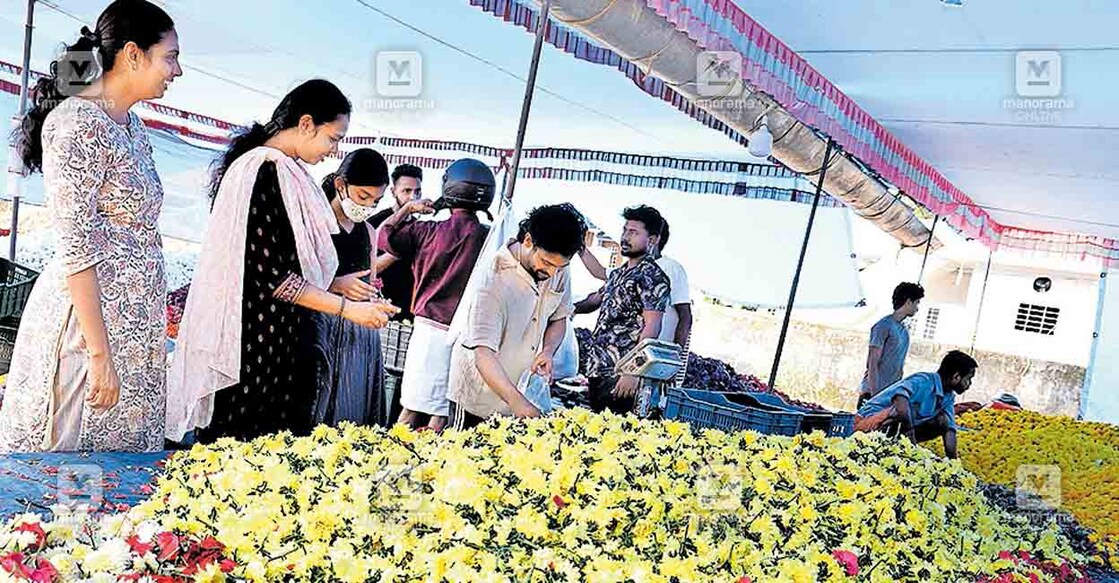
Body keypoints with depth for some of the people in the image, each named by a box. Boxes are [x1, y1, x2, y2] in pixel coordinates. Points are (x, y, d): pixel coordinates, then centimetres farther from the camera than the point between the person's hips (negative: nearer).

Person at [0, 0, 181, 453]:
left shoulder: (131, 124, 14)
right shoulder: (76, 123, -14)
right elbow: (77, 250, -19)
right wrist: (100, 354, -22)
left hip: (135, 325, 9)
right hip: (89, 320, -9)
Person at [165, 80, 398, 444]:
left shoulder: (283, 170, 13)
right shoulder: (264, 172, -16)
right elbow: (268, 273, -20)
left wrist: (335, 284, 16)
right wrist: (346, 309, -16)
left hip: (280, 338, 10)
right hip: (255, 342, -10)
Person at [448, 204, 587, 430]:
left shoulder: (559, 270, -8)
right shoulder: (495, 279, -27)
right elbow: (484, 354, -33)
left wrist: (548, 351, -13)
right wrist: (517, 402, -44)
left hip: (523, 389, 6)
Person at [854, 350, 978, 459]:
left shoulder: (948, 397, 5)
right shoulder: (922, 381, -22)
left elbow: (950, 428, -2)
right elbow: (901, 397, -41)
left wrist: (952, 460, -15)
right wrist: (911, 437, -41)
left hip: (897, 429, 9)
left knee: (943, 422, 1)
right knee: (905, 408, -35)